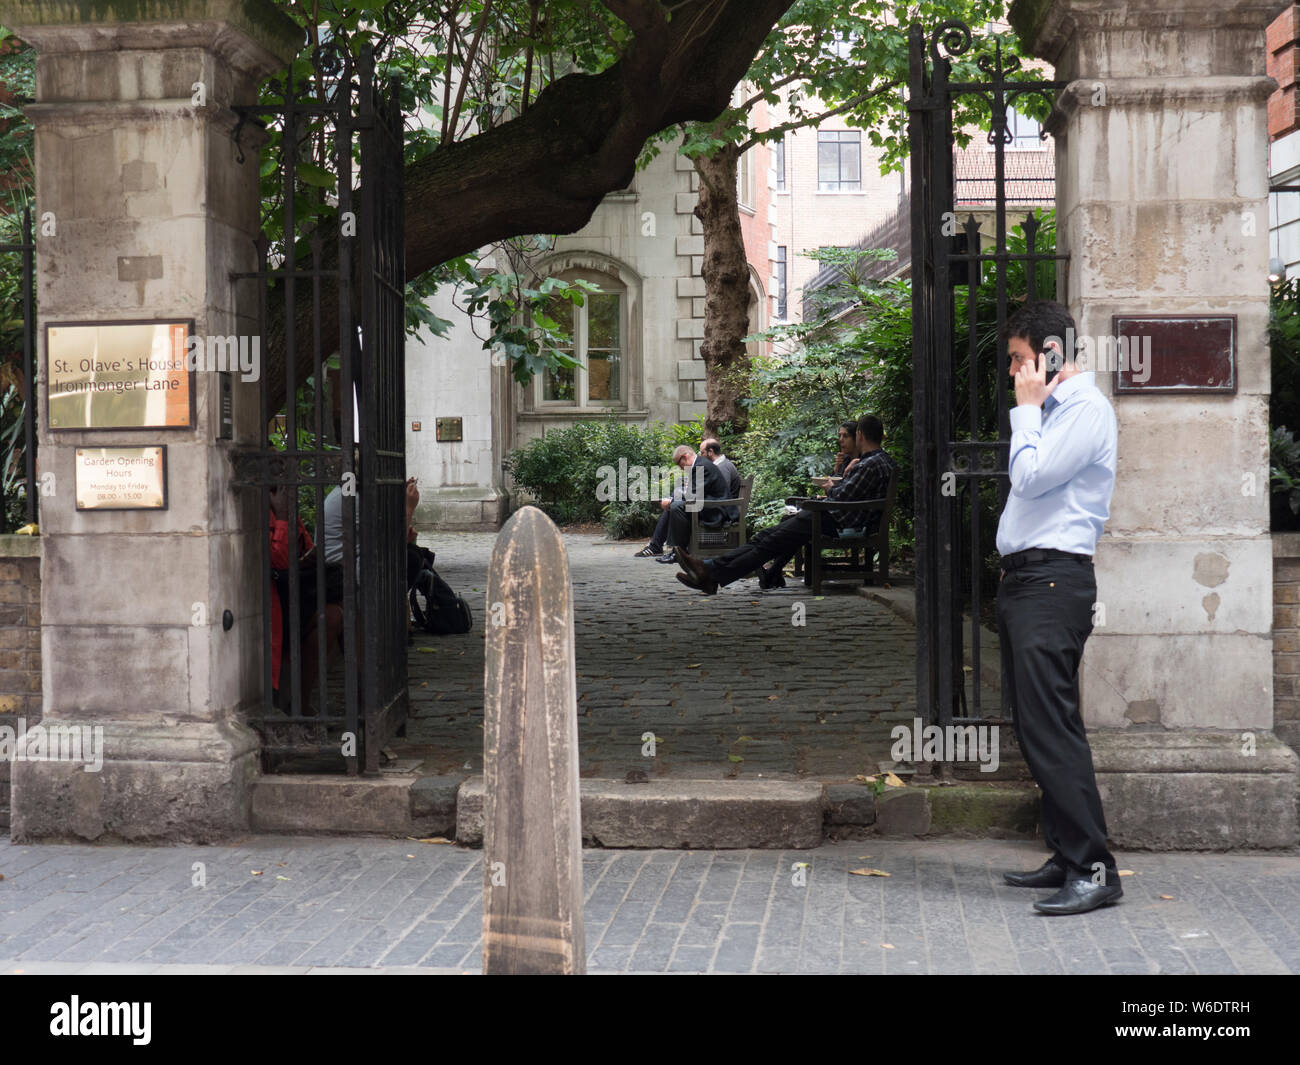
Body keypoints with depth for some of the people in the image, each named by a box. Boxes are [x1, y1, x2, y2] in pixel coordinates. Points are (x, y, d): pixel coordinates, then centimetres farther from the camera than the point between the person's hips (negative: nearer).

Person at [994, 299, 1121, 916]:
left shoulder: (1086, 408, -8)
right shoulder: (1052, 409, 22)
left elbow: (1029, 476, -15)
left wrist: (1026, 408, -7)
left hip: (1054, 581, -10)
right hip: (1024, 580, 10)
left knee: (1050, 726, -14)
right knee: (1037, 727, 11)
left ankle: (1094, 869, -13)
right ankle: (1066, 857, 18)